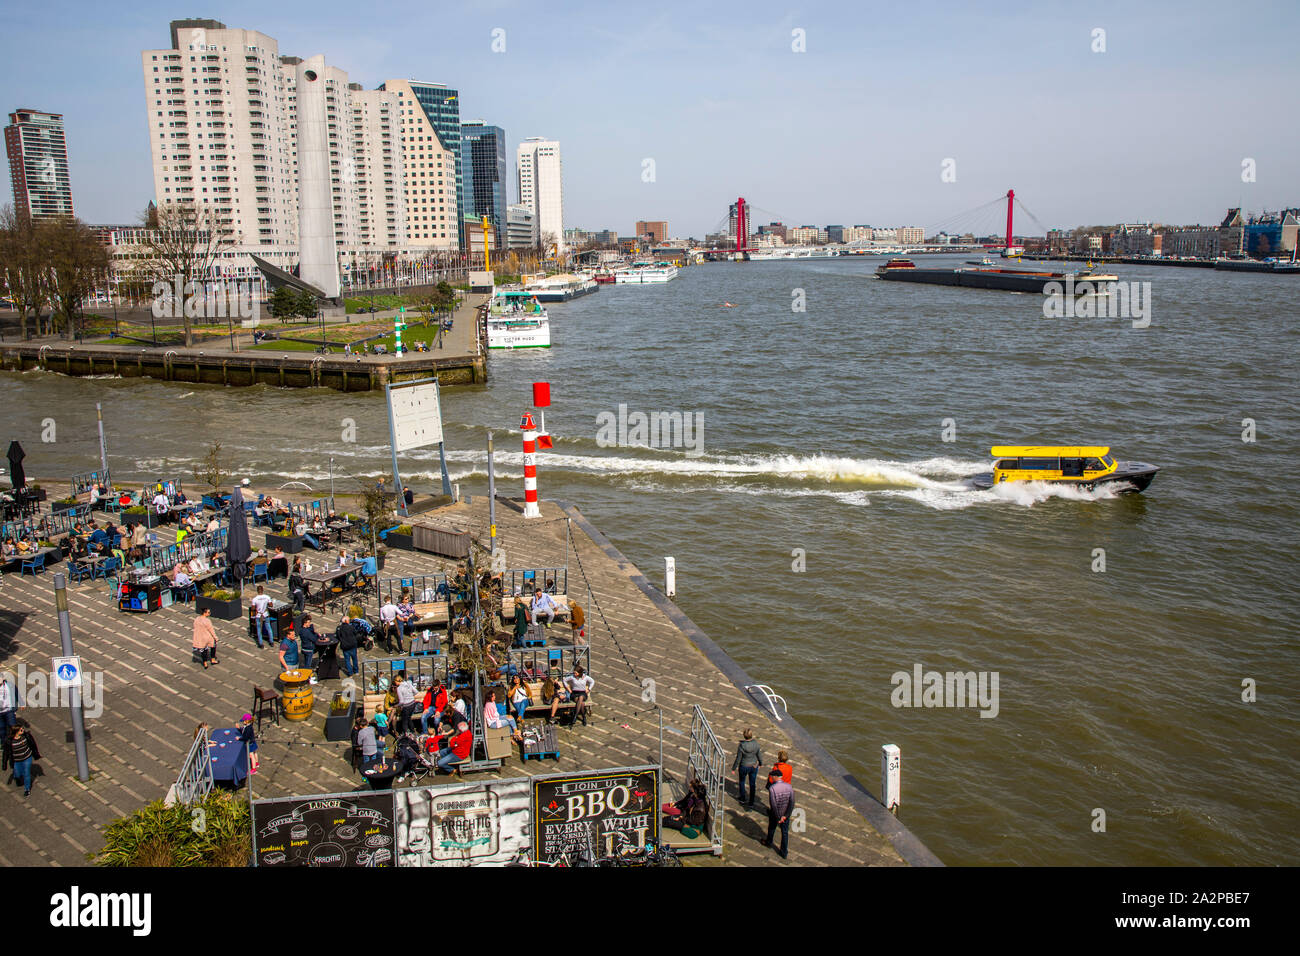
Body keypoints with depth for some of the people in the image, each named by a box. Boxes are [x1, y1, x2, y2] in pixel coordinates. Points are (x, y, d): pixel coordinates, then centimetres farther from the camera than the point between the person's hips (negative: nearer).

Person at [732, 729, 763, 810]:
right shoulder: (755, 743, -17)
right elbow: (759, 755, -3)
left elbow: (738, 758, -17)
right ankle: (751, 804, 20)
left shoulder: (741, 745, -26)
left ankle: (743, 800, 39)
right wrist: (761, 763, 16)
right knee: (752, 785, 16)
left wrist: (734, 768, -3)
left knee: (741, 782, 25)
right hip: (754, 766, 2)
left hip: (744, 767, -2)